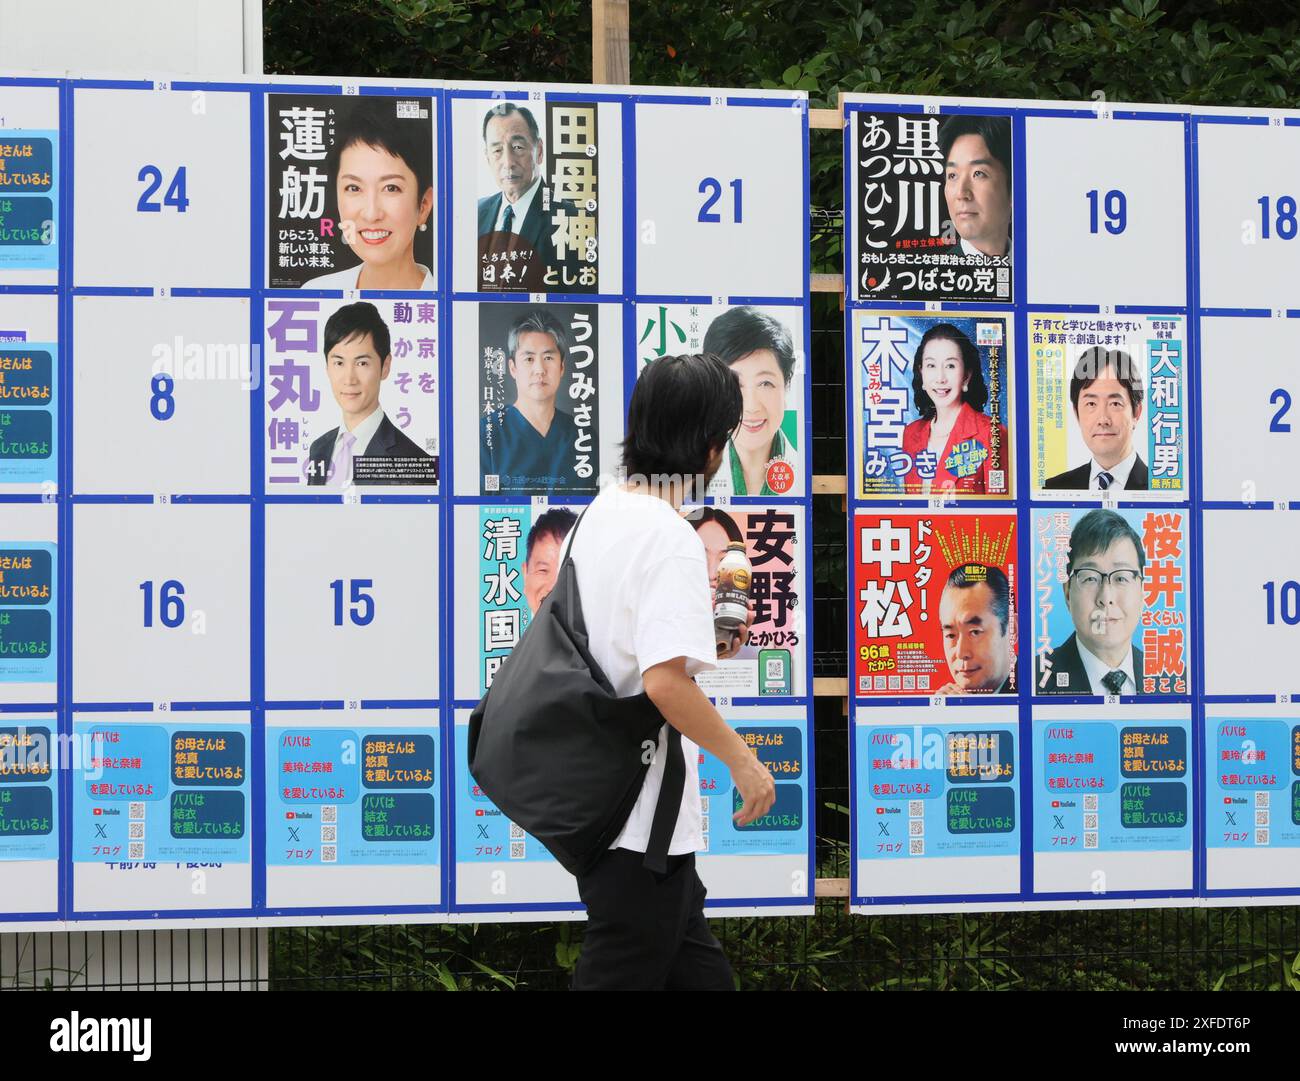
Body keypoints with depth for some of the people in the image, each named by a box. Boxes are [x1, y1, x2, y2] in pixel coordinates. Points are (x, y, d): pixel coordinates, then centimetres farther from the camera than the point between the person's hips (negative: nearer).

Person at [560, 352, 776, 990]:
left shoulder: (600, 512, 7)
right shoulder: (672, 538, -20)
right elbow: (665, 680, -28)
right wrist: (743, 761, -17)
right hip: (641, 819, -9)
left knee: (699, 973, 18)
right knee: (623, 978, 2)